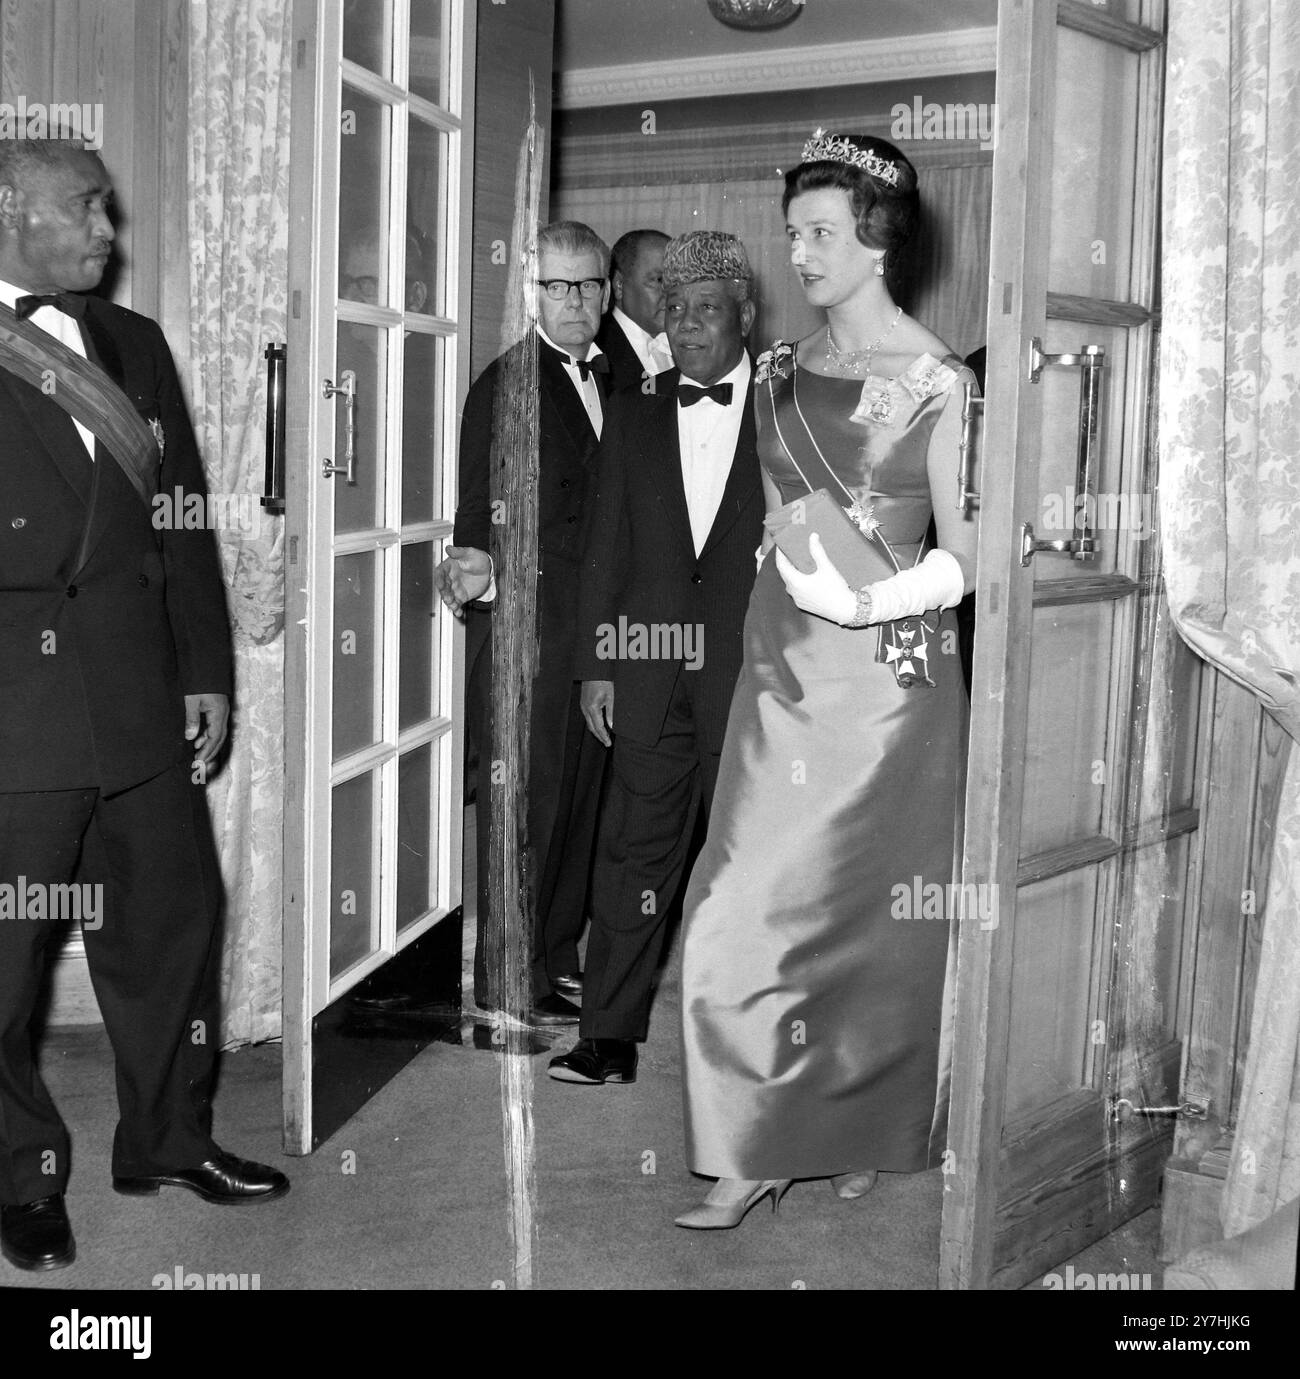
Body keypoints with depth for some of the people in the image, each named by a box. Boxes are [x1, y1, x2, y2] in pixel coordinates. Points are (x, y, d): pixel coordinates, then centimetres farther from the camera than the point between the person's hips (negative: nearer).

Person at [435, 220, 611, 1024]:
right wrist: (481, 569, -26)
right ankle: (507, 980, 10)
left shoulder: (619, 381, 13)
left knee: (582, 794, 13)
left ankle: (559, 952, 26)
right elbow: (482, 512, -9)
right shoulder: (506, 384, -6)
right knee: (525, 798, -1)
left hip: (598, 624, 6)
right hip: (527, 619, -6)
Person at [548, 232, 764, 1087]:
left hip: (755, 671, -2)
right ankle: (611, 1038, 8)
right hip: (651, 669, 2)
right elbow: (605, 550, 10)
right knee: (635, 855, 2)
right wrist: (596, 664, 5)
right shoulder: (635, 416, 11)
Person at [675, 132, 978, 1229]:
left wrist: (870, 598, -21)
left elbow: (966, 557, -8)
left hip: (890, 671, -5)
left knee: (875, 918, 6)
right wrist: (791, 583, 5)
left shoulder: (937, 383, -7)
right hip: (784, 667, 5)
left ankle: (867, 1132, 26)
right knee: (753, 911, 1)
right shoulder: (783, 371, 10)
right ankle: (761, 1151, 11)